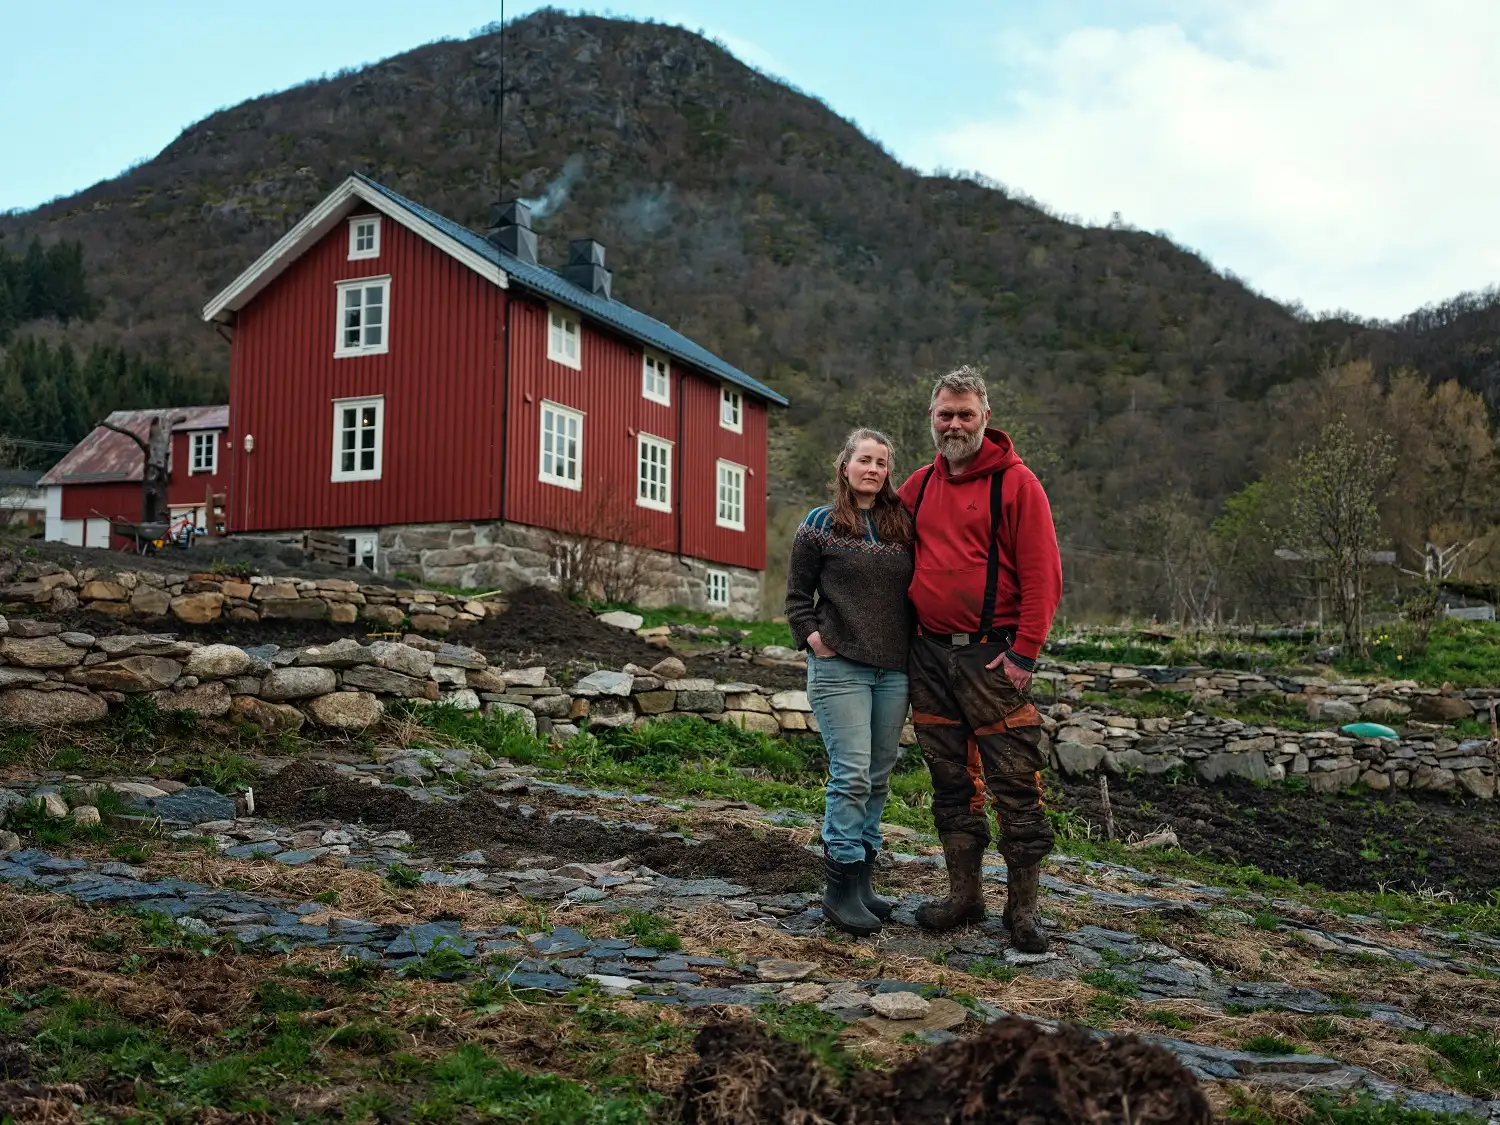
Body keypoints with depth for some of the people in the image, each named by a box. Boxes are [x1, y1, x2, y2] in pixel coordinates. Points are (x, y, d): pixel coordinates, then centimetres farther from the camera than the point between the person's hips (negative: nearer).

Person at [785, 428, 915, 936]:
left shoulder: (902, 527, 12)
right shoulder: (820, 524, 2)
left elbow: (914, 591, 16)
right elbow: (797, 594, 4)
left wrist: (916, 648, 6)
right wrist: (813, 638, -6)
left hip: (893, 671, 5)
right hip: (840, 668, -5)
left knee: (878, 776, 9)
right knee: (852, 775, -10)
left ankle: (862, 882, 19)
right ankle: (841, 888, -3)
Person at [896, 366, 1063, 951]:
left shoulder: (1016, 483, -5)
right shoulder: (919, 485, 12)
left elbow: (1042, 574, -9)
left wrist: (1023, 652, -14)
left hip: (993, 655, -5)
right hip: (928, 655, 5)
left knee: (1015, 784, -2)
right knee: (951, 782, 11)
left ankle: (1022, 908, 6)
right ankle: (964, 895, 21)